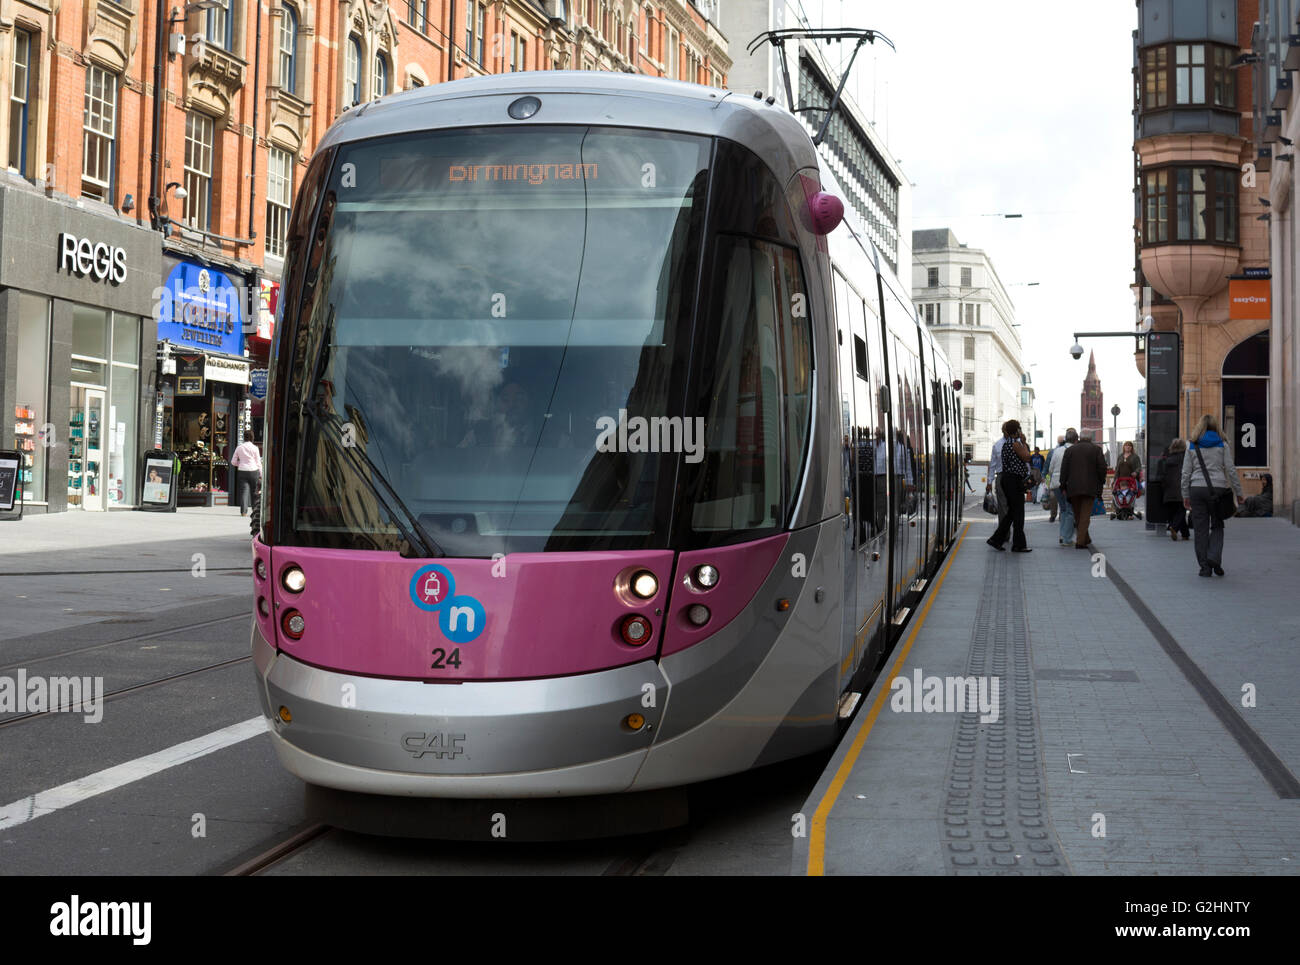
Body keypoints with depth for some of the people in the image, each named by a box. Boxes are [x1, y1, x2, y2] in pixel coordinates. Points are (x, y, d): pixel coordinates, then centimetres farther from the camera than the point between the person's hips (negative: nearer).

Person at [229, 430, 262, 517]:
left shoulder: (239, 447, 5)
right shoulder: (254, 448, -2)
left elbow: (233, 462, 9)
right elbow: (258, 463, 0)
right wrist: (261, 475, 6)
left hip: (242, 471, 2)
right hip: (253, 471, -2)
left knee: (244, 491, -2)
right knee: (254, 492, 9)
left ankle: (243, 511, -15)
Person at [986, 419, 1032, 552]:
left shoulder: (1006, 443, 15)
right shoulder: (1015, 443, -14)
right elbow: (1026, 458, -10)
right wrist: (1024, 442, -2)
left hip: (1005, 478, 9)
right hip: (1014, 480, -9)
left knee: (1012, 511, 14)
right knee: (1018, 512, -3)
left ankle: (996, 539, 12)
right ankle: (1018, 545, 1)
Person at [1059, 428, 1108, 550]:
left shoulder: (1070, 450, 6)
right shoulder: (1096, 450, -1)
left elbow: (1064, 470, 3)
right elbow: (1102, 468, -5)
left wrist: (1063, 486, 5)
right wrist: (1101, 483, 9)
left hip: (1073, 488, 2)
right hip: (1090, 488, -2)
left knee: (1077, 514, 14)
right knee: (1085, 515, -2)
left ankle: (1085, 539, 23)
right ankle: (1080, 541, -11)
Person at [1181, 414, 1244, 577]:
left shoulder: (1192, 447, 6)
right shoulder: (1222, 445, 4)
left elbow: (1186, 473, 4)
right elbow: (1231, 470, 1)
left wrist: (1185, 496, 10)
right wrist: (1238, 493, 7)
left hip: (1197, 490, 1)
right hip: (1217, 489, -1)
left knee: (1201, 529, 5)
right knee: (1217, 526, 11)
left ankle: (1205, 566, 5)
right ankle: (1214, 558, -10)